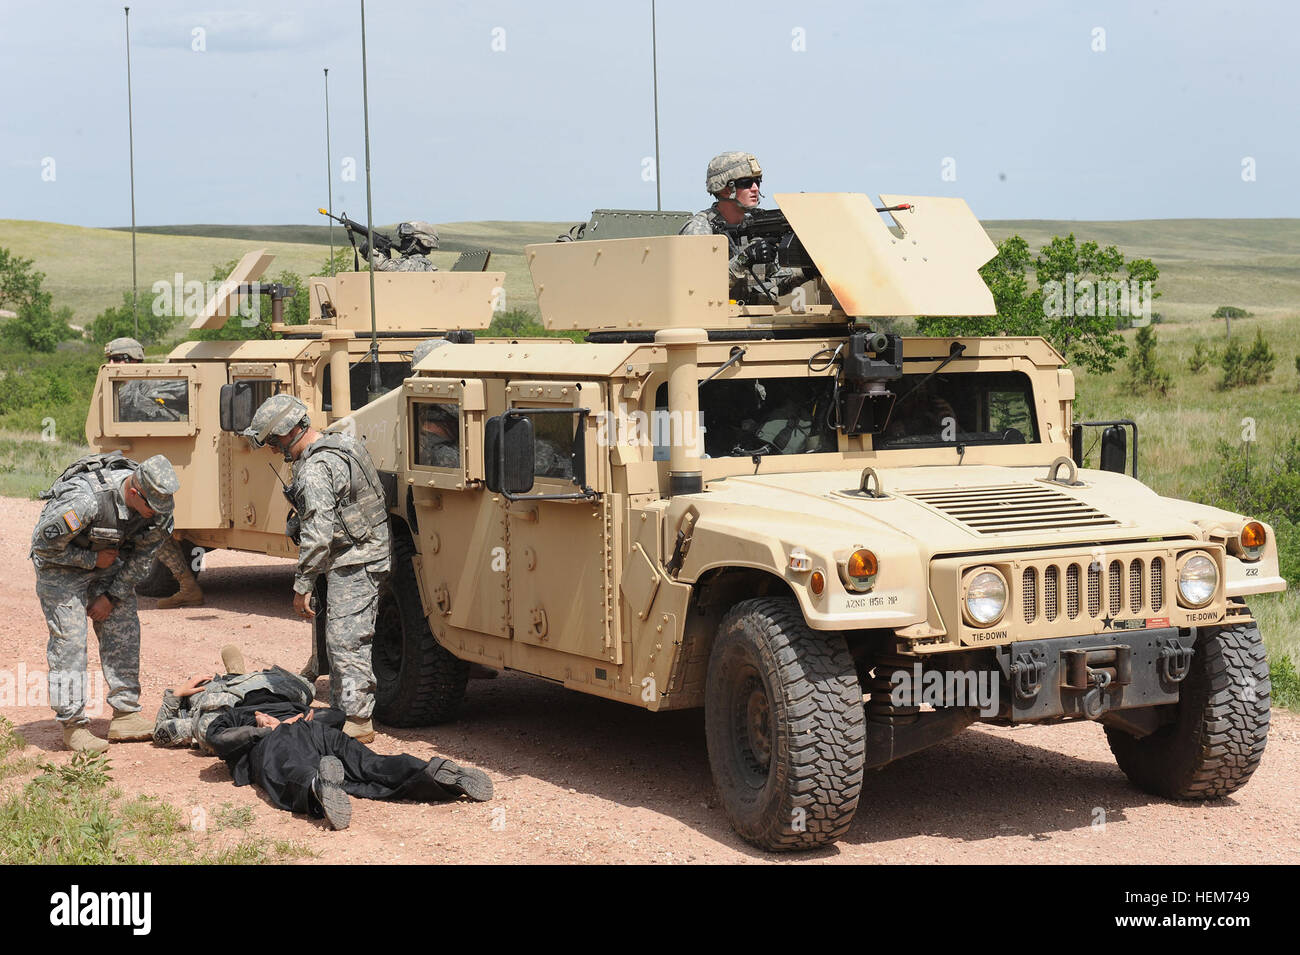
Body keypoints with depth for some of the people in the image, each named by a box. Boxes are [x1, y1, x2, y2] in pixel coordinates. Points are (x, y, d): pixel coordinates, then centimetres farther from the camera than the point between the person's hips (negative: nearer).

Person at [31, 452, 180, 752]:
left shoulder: (157, 506, -19)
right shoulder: (86, 500, -39)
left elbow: (142, 557, -4)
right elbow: (45, 544, -26)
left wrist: (112, 596, -5)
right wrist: (92, 559, -20)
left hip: (107, 558, 6)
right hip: (61, 562, -6)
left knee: (124, 631, 1)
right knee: (69, 639, -11)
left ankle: (126, 715, 8)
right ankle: (73, 724, -4)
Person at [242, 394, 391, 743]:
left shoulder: (315, 469, -20)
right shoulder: (340, 443, 12)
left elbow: (318, 534, -24)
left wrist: (302, 585, -18)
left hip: (353, 562, -11)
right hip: (363, 554, 11)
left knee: (346, 641, -8)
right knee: (339, 640, 16)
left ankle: (357, 720, -6)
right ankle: (341, 711, 22)